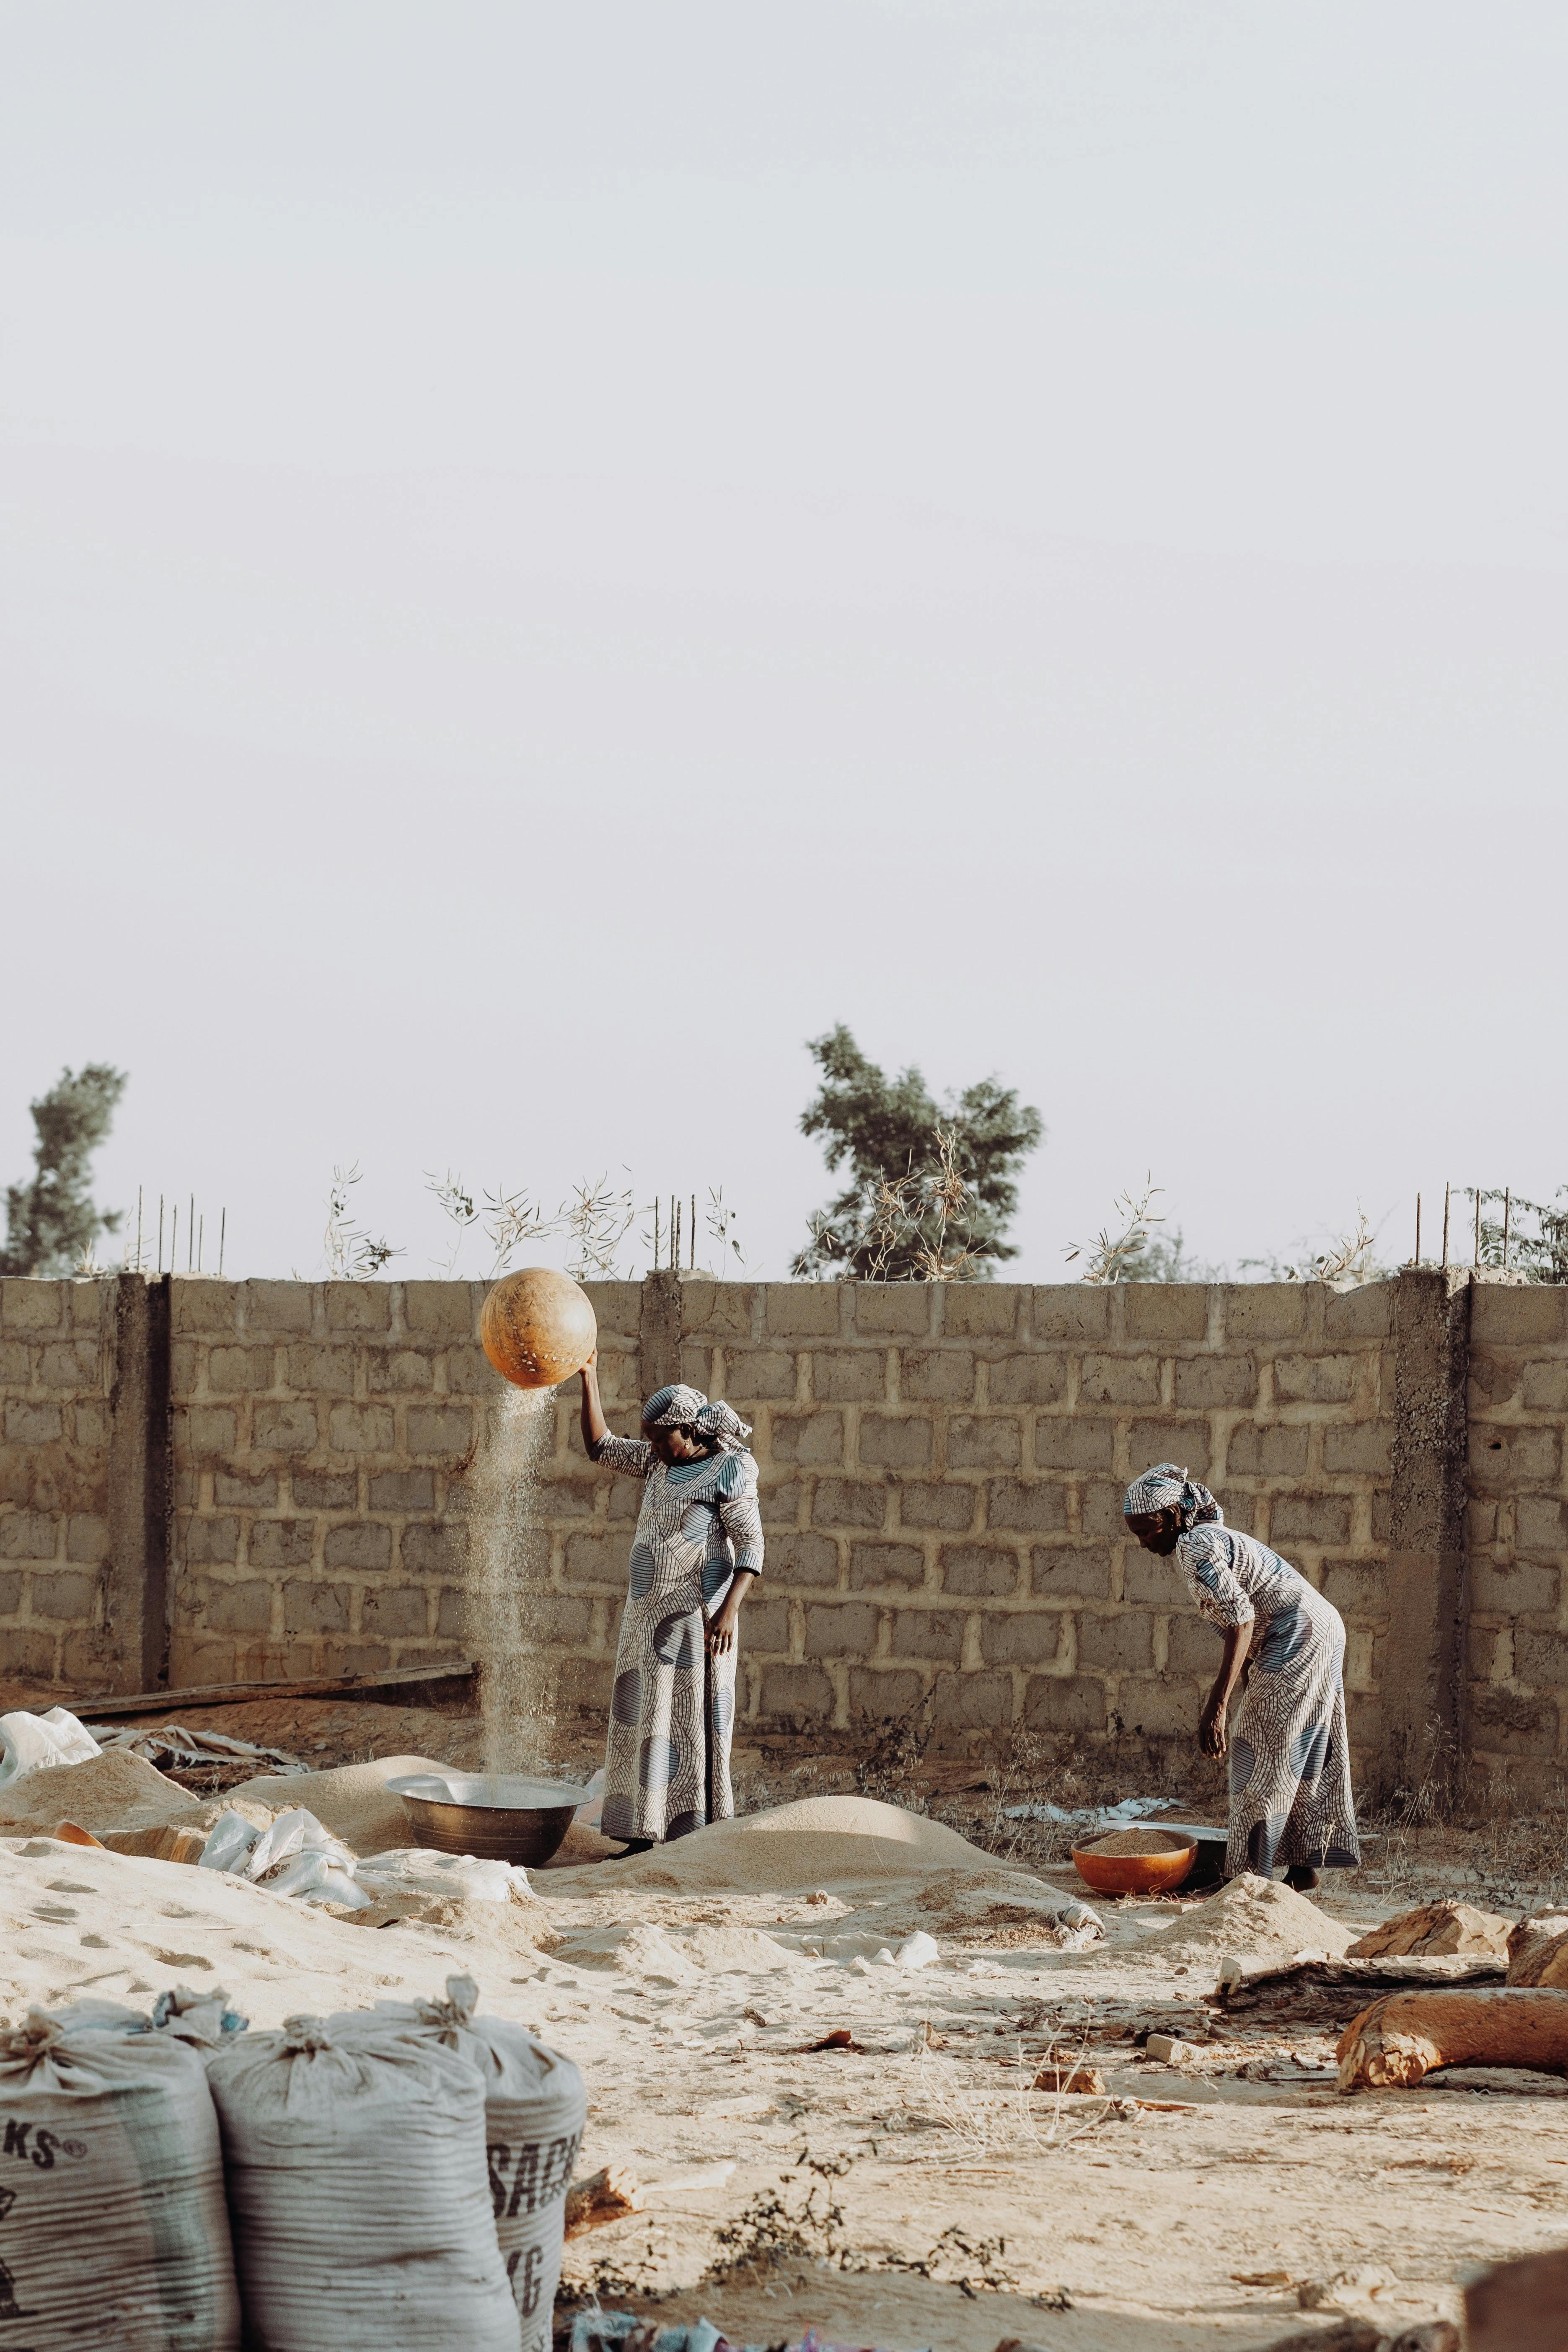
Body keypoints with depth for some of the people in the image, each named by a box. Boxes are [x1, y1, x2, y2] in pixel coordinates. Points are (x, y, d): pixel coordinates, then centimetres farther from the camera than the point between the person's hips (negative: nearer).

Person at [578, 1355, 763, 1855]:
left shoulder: (729, 1473, -10)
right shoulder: (662, 1462, 11)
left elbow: (751, 1547, -14)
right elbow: (601, 1447, 16)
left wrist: (729, 1609, -26)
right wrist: (590, 1378, 7)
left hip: (694, 1619, -8)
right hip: (649, 1617, 8)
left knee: (690, 1727, -8)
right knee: (642, 1724, 7)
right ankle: (643, 1837, 11)